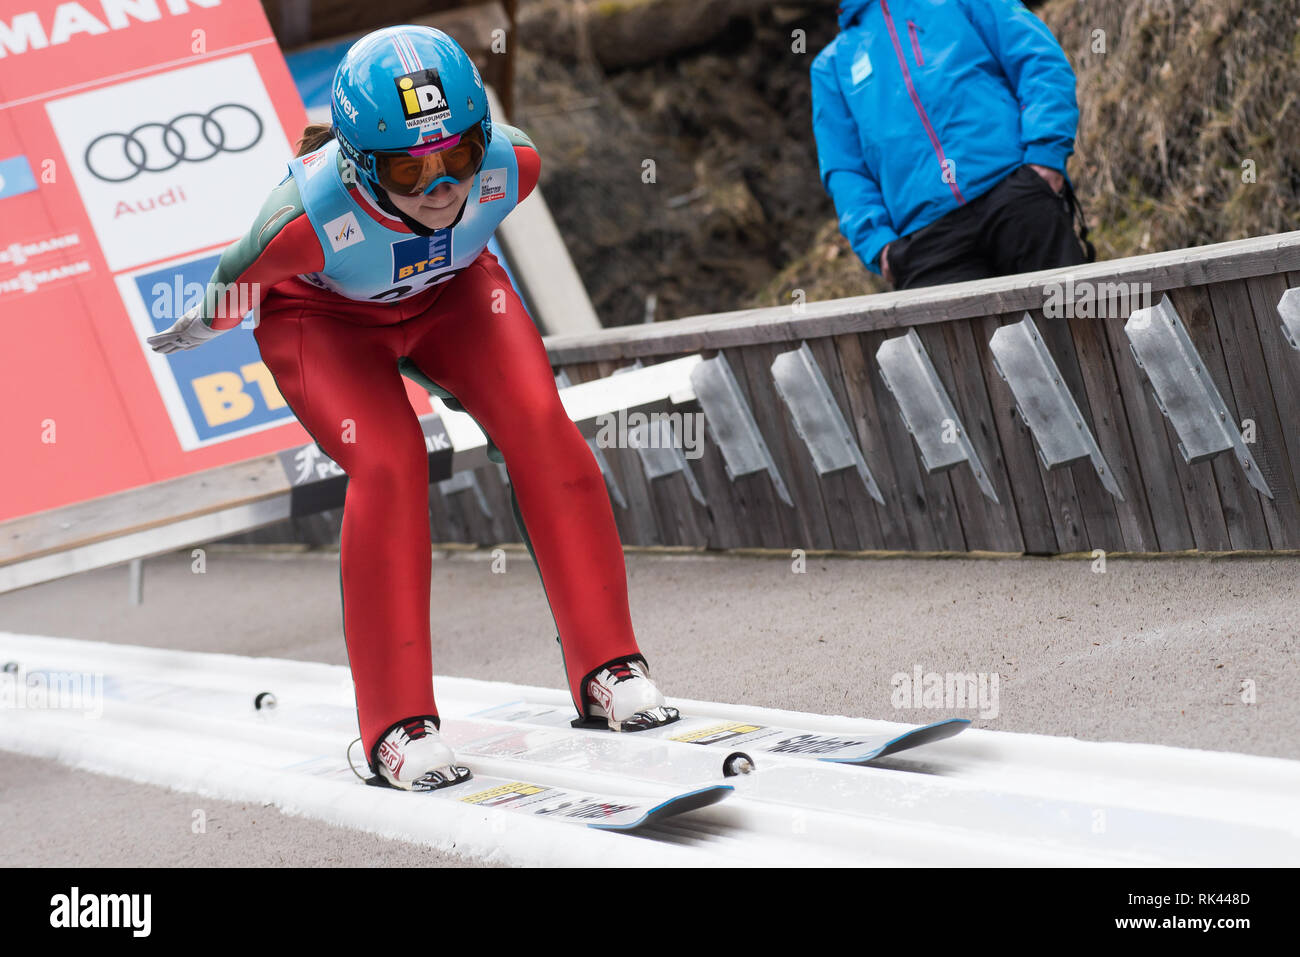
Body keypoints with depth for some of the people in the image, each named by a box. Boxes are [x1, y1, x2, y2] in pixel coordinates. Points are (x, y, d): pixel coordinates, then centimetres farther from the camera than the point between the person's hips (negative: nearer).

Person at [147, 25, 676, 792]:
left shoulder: (510, 164, -32)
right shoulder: (309, 216, -40)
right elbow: (236, 283, -16)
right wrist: (203, 326, 5)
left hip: (448, 292, 3)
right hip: (322, 314, -3)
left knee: (539, 425, -18)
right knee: (387, 463, -25)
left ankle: (609, 668, -8)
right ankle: (399, 725, -15)